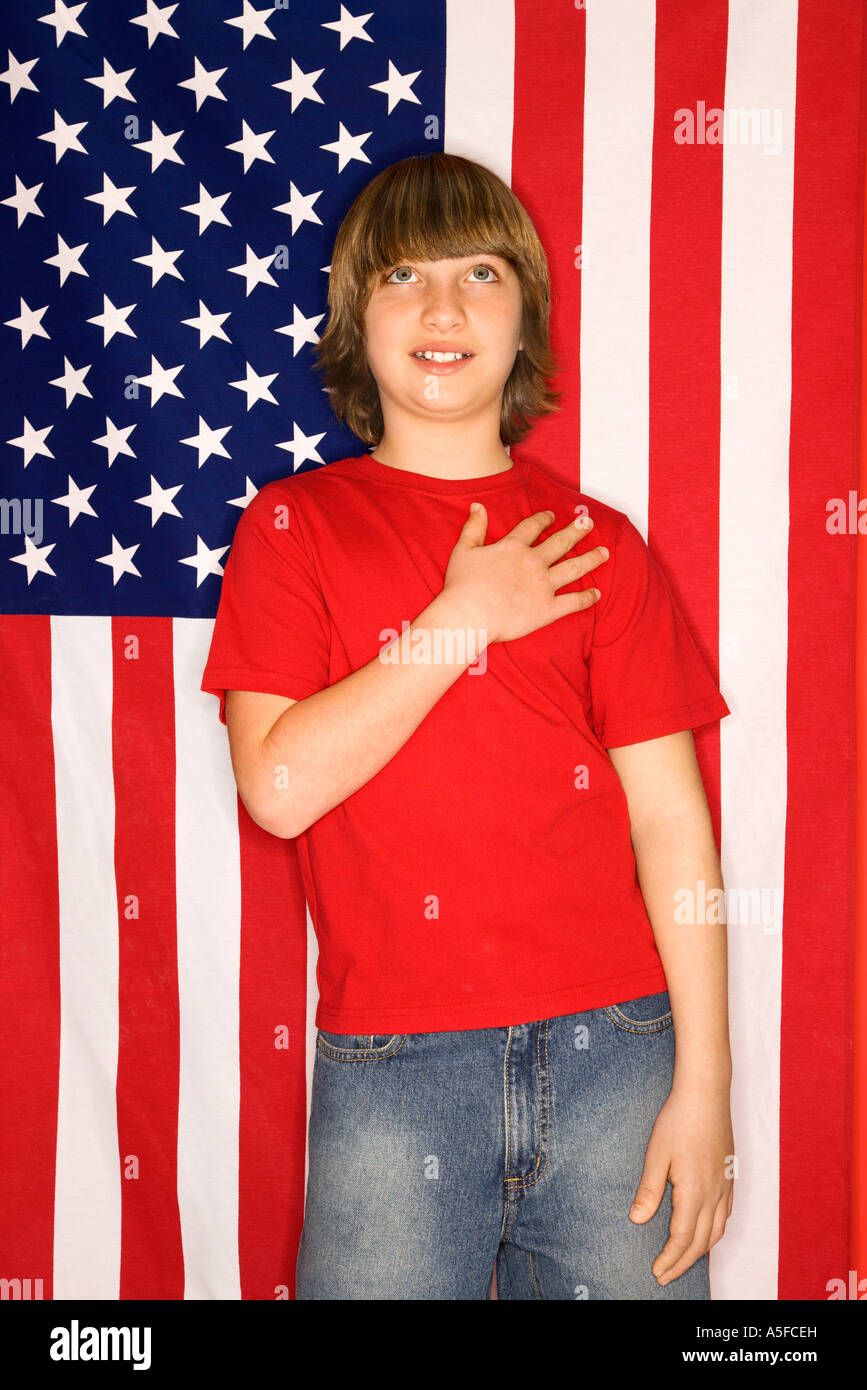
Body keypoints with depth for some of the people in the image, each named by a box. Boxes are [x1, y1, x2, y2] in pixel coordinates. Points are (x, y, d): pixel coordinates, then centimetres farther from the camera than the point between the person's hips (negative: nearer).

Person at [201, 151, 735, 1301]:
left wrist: (704, 1084, -4)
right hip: (393, 1069, -1)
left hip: (611, 1045, 1)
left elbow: (670, 816, 1)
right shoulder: (295, 526, 4)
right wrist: (463, 619, -8)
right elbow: (278, 786, -8)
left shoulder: (595, 547, 5)